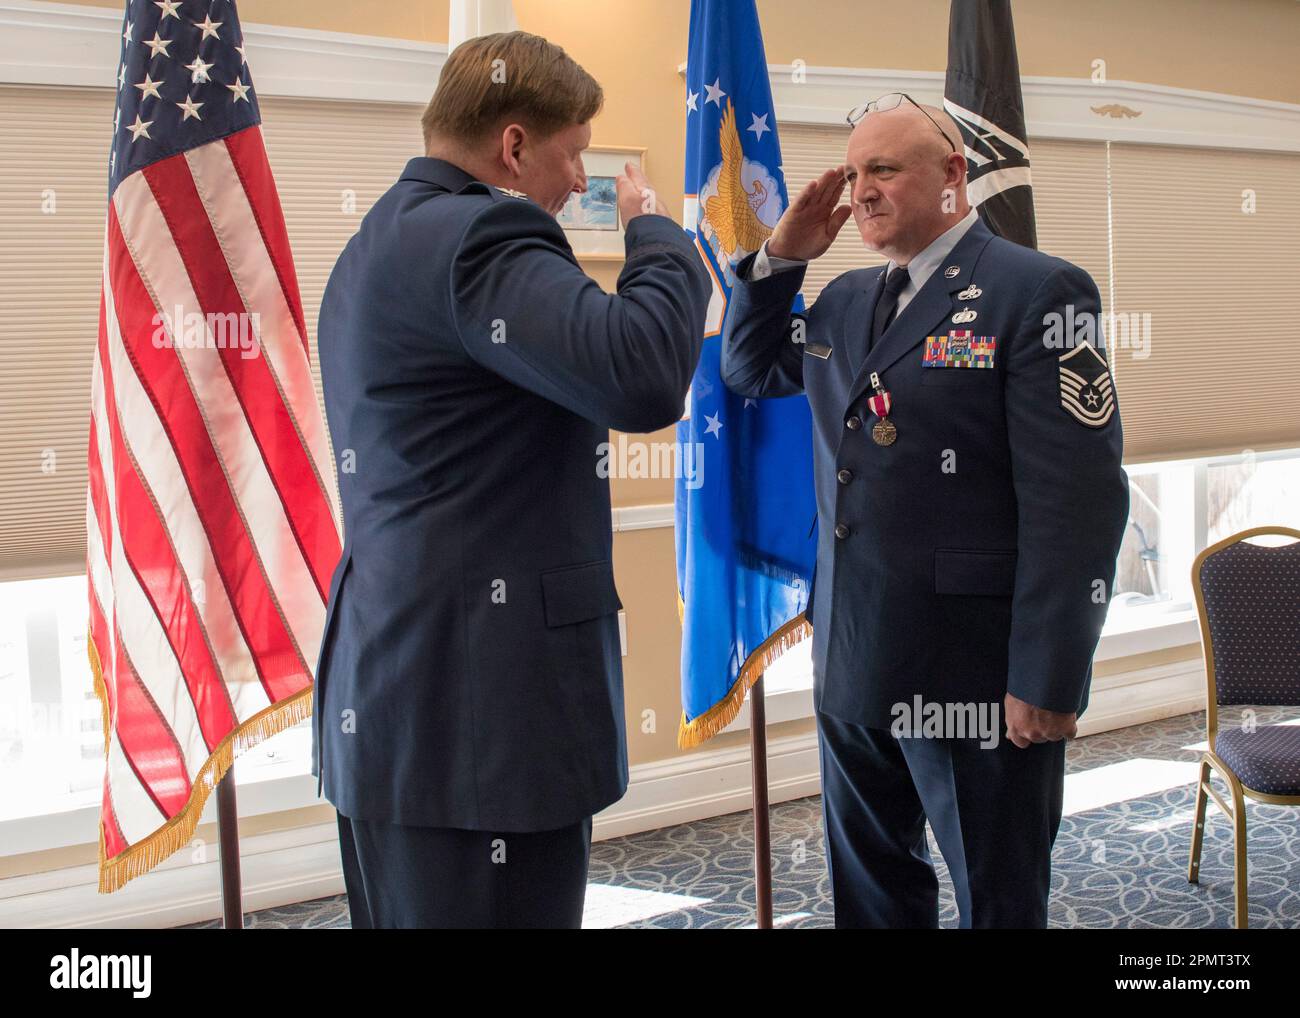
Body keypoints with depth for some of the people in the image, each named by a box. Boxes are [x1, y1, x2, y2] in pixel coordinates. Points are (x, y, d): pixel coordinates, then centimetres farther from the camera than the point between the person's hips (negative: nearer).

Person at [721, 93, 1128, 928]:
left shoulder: (1038, 292, -11)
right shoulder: (846, 301, 12)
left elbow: (1077, 503, -16)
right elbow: (749, 371, 27)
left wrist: (1046, 681, -19)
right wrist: (780, 260, 9)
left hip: (975, 671, -7)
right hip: (851, 662, 7)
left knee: (998, 903, 8)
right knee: (869, 889, 20)